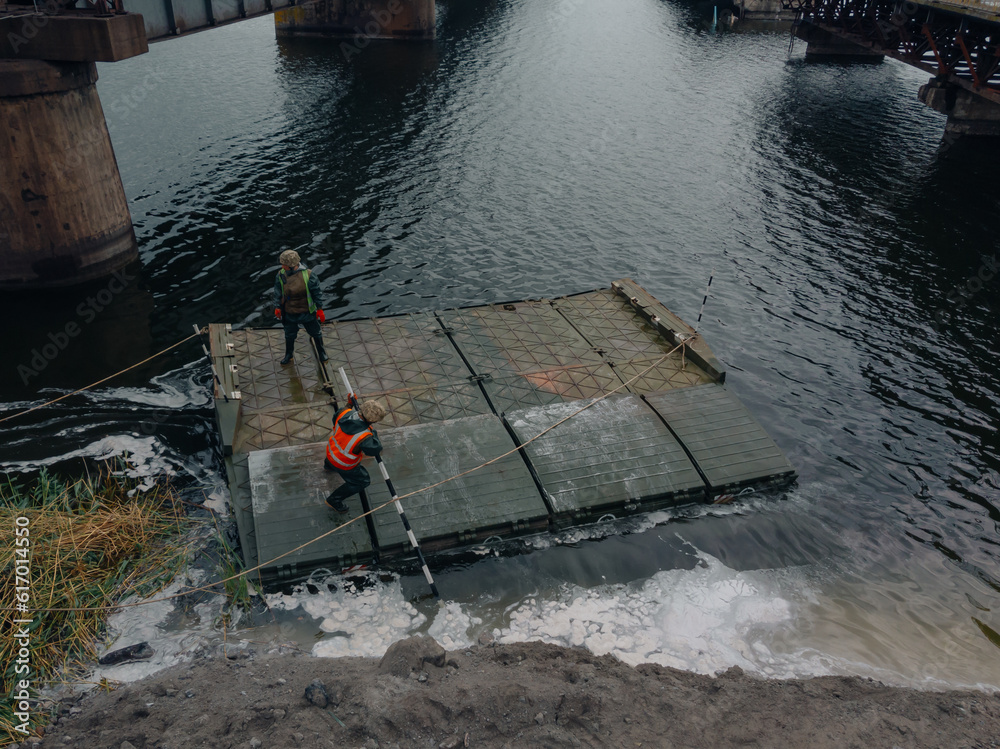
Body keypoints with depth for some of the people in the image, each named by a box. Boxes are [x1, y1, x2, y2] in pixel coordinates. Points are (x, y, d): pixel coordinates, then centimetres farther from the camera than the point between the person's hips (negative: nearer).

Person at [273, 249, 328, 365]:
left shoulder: (307, 275, -20)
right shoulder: (281, 276, -11)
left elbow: (316, 293, -10)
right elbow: (278, 293, 1)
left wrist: (319, 309, -5)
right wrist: (277, 307, -2)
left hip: (307, 312, -2)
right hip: (289, 313, 2)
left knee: (315, 333, 17)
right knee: (289, 335, 19)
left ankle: (321, 352, 43)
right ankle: (289, 354, 44)